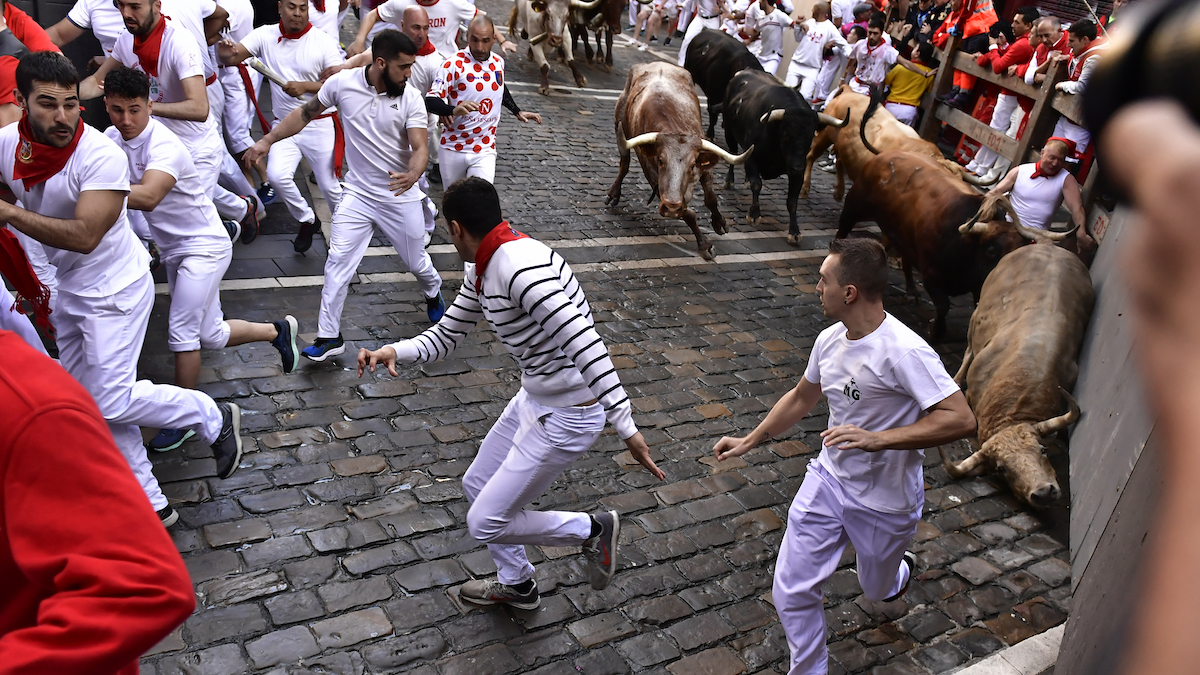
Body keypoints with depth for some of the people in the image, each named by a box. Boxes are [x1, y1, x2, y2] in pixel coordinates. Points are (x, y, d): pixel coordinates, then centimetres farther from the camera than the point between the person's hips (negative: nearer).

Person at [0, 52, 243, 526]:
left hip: (114, 290, -7)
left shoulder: (101, 156, -25)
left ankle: (214, 419, 14)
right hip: (70, 289, 7)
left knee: (111, 402, -10)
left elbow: (83, 235, -30)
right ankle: (150, 505, 24)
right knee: (90, 403, 12)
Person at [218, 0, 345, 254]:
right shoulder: (265, 35, -3)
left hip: (319, 125, -2)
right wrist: (225, 52, -36)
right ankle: (308, 220, 10)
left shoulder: (324, 42, -9)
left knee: (328, 185, 5)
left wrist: (305, 86, -25)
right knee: (277, 176, -18)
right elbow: (231, 58, -11)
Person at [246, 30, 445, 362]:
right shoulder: (342, 83, -11)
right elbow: (305, 113, 4)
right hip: (358, 194, 1)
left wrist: (413, 175, -43)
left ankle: (433, 294, 49)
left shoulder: (411, 99, -13)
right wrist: (267, 140, 0)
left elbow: (420, 148, -20)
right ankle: (329, 336, 4)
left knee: (417, 262, 14)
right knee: (338, 262, -8)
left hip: (401, 196, 0)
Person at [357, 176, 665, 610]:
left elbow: (585, 344, -35)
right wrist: (395, 351, -9)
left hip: (567, 416, -10)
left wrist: (626, 427, -37)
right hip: (533, 399, 10)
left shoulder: (521, 268, -29)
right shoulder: (481, 272, 3)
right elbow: (445, 337, 12)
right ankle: (516, 586, 46)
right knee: (477, 485, 24)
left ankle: (592, 531, 17)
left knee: (484, 523, -2)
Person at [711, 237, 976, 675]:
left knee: (879, 590, 23)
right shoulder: (830, 340, -4)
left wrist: (878, 439, -38)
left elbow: (961, 419, -32)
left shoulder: (904, 351, -28)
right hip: (828, 480, 5)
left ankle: (900, 570, 60)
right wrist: (749, 441, 17)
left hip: (885, 502, -5)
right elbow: (801, 398, 13)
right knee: (792, 593, 1)